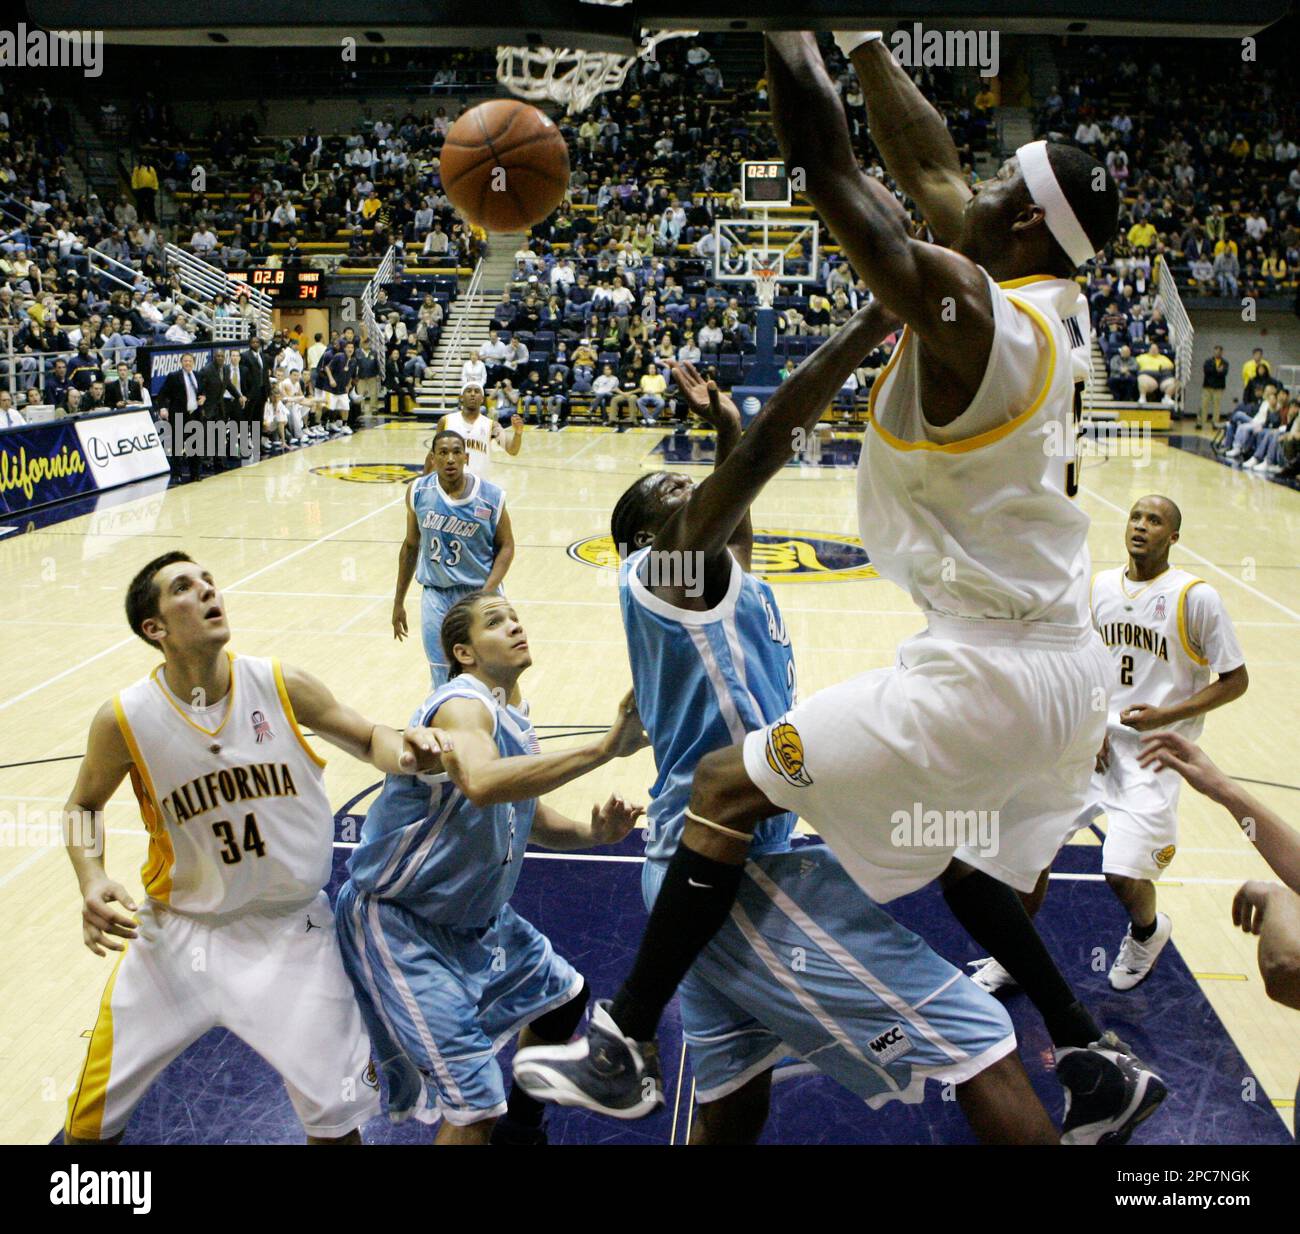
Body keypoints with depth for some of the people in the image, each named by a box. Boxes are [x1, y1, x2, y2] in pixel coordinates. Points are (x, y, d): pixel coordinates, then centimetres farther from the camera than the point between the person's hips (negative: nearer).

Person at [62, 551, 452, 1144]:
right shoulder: (123, 720, -14)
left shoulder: (282, 687, -14)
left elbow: (366, 737, 1)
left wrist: (402, 752, -22)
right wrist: (91, 881, -14)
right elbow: (83, 805, 5)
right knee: (93, 1118, 9)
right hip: (178, 932, 0)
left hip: (291, 929, 0)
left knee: (335, 1116, 2)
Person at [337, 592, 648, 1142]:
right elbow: (481, 783, -47)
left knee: (565, 995, 26)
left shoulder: (514, 721, 5)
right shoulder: (463, 704, -24)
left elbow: (532, 819, 15)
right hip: (397, 920, -10)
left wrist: (593, 832, -5)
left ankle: (519, 1129, 47)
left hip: (473, 914, 10)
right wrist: (605, 748, -47)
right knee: (475, 1110, -16)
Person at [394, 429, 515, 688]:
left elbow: (506, 547, -3)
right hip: (436, 596, 2)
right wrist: (398, 602, 11)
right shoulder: (418, 492, -4)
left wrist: (486, 595, -17)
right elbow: (411, 545, 8)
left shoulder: (491, 496, -11)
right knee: (443, 683, 4)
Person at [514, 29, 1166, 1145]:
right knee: (968, 873, 29)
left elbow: (824, 161, -18)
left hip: (988, 671, -9)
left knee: (727, 787, 0)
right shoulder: (1056, 304, 7)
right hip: (1071, 665, 9)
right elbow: (927, 166, 17)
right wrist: (861, 37, 22)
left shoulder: (962, 305, -19)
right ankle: (1098, 1069, 36)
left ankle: (625, 1051, 11)